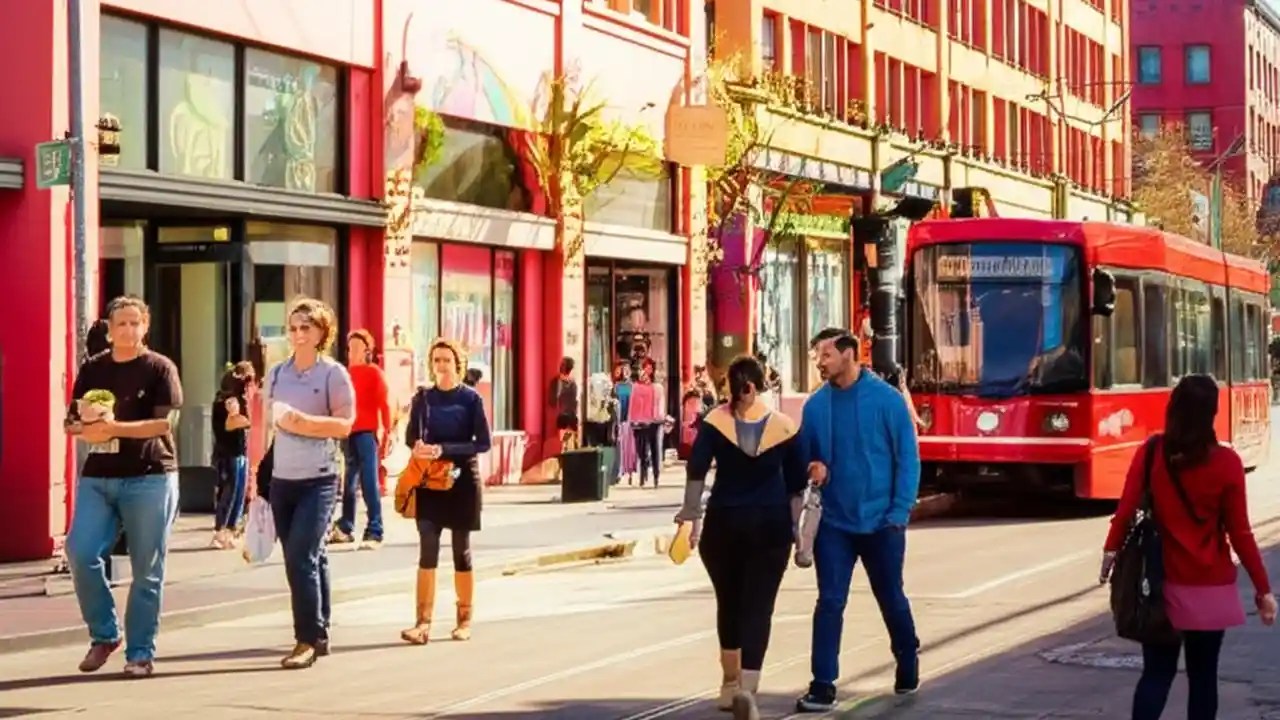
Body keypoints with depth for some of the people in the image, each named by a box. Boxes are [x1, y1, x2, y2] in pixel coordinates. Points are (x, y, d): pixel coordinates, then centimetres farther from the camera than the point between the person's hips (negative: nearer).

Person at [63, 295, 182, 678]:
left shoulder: (160, 368, -1)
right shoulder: (92, 369, 11)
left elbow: (165, 423, -11)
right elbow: (71, 422, 13)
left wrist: (114, 427, -20)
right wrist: (85, 427, -11)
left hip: (150, 478, -3)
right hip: (97, 477, 4)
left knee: (147, 570, 0)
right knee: (80, 553, -10)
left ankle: (140, 653, 9)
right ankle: (104, 634, 10)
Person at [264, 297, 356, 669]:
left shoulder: (333, 374, -5)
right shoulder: (277, 374, 10)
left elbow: (344, 424, -9)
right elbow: (268, 422, 16)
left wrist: (303, 421, -21)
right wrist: (259, 471, 15)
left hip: (318, 480, -5)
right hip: (282, 479, 5)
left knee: (301, 558, -12)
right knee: (309, 558, 10)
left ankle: (309, 639, -6)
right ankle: (319, 634, 19)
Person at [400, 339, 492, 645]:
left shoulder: (471, 398, -4)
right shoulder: (423, 397, 5)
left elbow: (483, 443, -8)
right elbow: (411, 436, 11)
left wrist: (445, 450, -19)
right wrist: (418, 447, -13)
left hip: (462, 480, -2)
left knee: (461, 550, 6)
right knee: (427, 551, -5)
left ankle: (464, 620, 17)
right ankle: (423, 622, -8)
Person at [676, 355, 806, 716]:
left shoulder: (714, 422, -2)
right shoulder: (784, 426, 0)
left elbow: (696, 469, -12)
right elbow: (797, 484, 3)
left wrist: (690, 510, -11)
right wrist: (791, 526, 10)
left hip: (724, 521, 1)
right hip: (771, 525, -1)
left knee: (729, 602, 17)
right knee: (758, 606, -3)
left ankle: (730, 683, 29)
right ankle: (747, 687, -19)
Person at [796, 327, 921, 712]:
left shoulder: (887, 399, -9)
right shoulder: (816, 405, 0)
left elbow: (908, 458, -8)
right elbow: (804, 456, 10)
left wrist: (899, 512, -13)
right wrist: (812, 469, -14)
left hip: (880, 521, -2)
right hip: (833, 522, 2)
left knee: (891, 599, 14)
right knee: (829, 602, -2)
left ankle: (908, 663, 37)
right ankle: (823, 686, 0)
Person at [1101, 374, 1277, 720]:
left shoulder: (1151, 453, -5)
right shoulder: (1226, 462, -10)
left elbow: (1126, 508, -3)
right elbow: (1239, 532, -7)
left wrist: (1111, 550, 15)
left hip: (1162, 583, 2)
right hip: (1210, 588, -2)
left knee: (1157, 672, 8)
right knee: (1203, 675, 9)